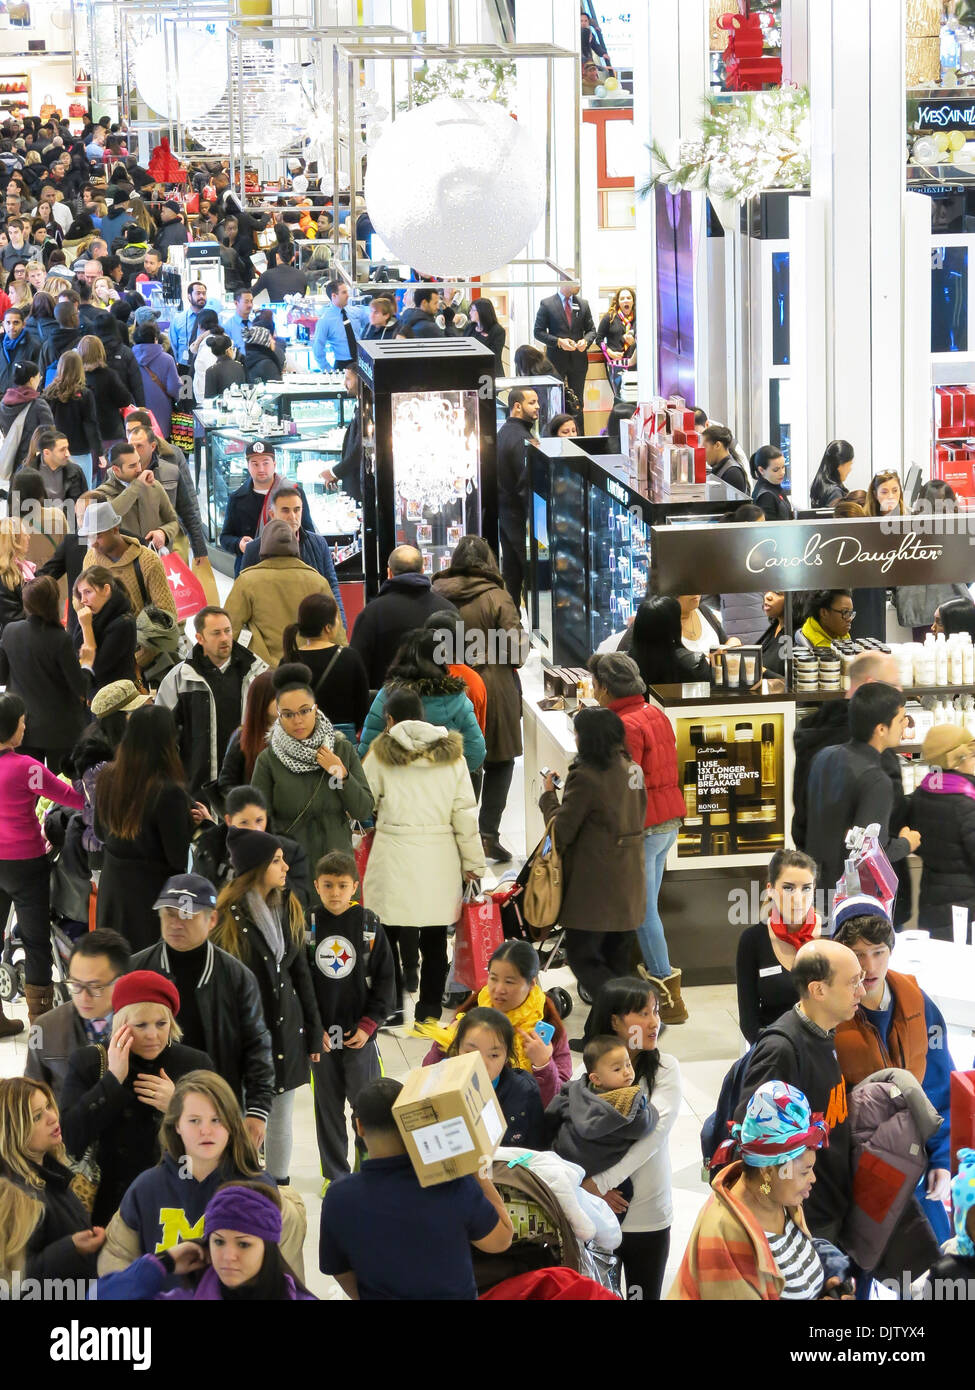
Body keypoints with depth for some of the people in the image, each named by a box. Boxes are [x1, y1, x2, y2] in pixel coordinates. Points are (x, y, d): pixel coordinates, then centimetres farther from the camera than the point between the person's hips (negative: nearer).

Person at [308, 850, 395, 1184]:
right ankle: (334, 1173, 20)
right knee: (328, 1105, 9)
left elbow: (385, 978, 1)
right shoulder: (307, 925, -1)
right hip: (320, 1032, 1)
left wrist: (369, 1024, -7)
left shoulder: (369, 924, -2)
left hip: (360, 1032, -1)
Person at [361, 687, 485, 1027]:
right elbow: (465, 811, 4)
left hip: (394, 853, -2)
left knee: (388, 935, 8)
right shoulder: (451, 752, 5)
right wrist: (473, 862, 10)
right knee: (434, 938, 9)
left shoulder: (382, 752, -1)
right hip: (439, 856, 2)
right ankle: (430, 1010, 12)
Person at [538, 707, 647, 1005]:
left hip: (594, 885, -8)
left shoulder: (586, 776, -18)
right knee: (616, 959, 15)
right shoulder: (632, 769, 7)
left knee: (582, 957, -3)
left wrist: (548, 795, 3)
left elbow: (560, 832, -13)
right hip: (627, 887, 8)